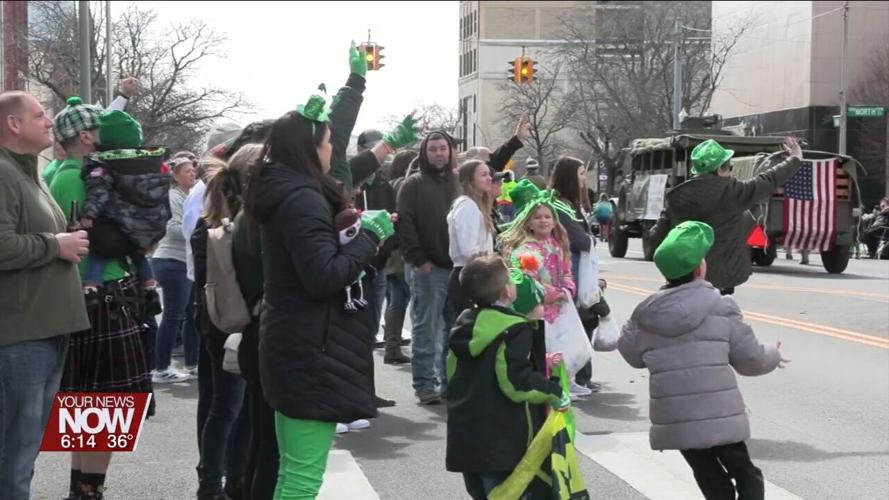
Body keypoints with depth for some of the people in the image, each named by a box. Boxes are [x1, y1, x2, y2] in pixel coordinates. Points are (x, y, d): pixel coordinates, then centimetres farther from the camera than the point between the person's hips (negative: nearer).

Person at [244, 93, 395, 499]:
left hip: (290, 344, 11)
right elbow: (325, 277, -25)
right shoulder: (304, 199, -18)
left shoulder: (279, 190, 9)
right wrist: (371, 235, -12)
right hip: (311, 350, -11)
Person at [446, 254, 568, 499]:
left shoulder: (465, 324, 9)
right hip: (499, 439, -7)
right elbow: (518, 380, -23)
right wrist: (554, 393, -10)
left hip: (463, 431, 8)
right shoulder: (515, 331, -15)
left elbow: (452, 372, 17)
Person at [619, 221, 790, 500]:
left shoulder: (646, 315, 0)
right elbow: (750, 359, 2)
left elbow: (631, 354, 15)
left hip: (673, 421, 3)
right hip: (720, 418, -3)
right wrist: (774, 356, 24)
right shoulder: (721, 309, -5)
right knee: (746, 476, 12)